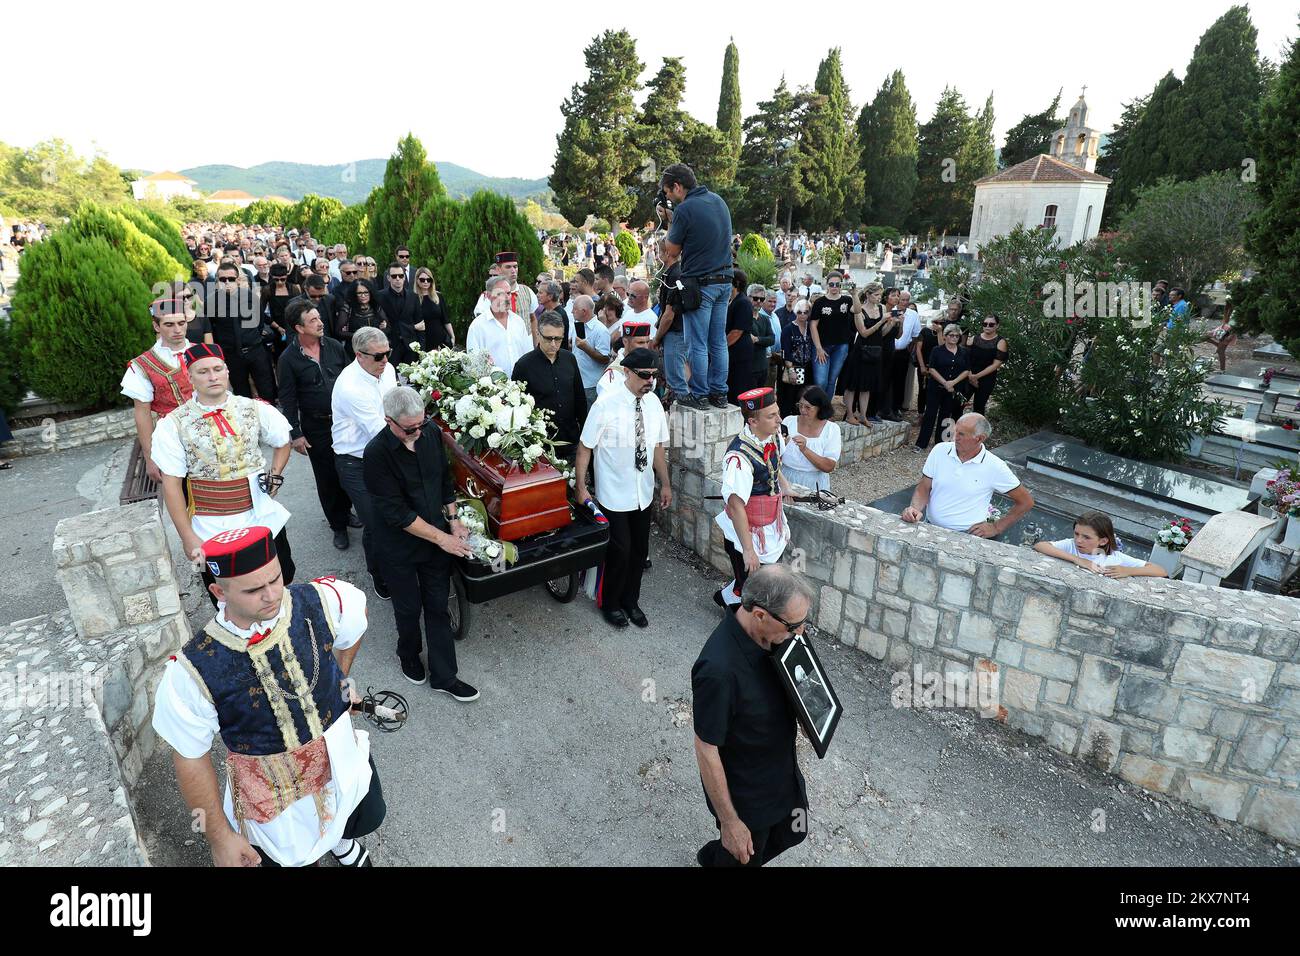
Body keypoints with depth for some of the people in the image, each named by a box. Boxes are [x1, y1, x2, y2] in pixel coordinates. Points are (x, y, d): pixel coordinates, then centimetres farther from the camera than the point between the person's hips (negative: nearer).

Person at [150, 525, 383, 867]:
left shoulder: (320, 601, -24)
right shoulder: (194, 671, -27)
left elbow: (355, 617, 1)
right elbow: (189, 758, -13)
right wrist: (219, 838, -5)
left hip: (344, 759, 3)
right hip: (273, 794, -3)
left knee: (368, 820, 28)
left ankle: (340, 838, 65)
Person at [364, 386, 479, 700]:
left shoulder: (431, 433, -8)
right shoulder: (376, 453, -23)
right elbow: (396, 512, -23)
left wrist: (453, 521, 2)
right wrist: (441, 537, -19)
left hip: (439, 537, 4)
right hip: (399, 547, -4)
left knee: (438, 607, 12)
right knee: (410, 608, 15)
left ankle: (444, 676, 27)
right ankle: (409, 655, 47)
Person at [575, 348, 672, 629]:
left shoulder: (653, 402, -2)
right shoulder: (606, 405, -19)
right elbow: (585, 446, -12)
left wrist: (665, 483, 11)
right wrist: (581, 487, -11)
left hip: (643, 493, 5)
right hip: (614, 496, -5)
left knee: (640, 550, 16)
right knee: (619, 551, 5)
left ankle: (630, 601, 40)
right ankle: (610, 603, 33)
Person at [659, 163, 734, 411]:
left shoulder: (684, 209, -13)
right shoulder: (718, 200, 11)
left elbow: (672, 251, -4)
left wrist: (669, 221, 9)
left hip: (700, 284, -7)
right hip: (724, 280, 8)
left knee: (697, 344, 1)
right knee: (718, 341, 10)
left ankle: (699, 395, 6)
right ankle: (719, 393, 15)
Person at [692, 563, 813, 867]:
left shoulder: (765, 632, -16)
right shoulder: (718, 670, -40)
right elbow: (706, 751, -27)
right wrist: (730, 822, -17)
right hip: (744, 794, -7)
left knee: (792, 834, 29)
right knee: (743, 857, 20)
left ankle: (712, 855, 51)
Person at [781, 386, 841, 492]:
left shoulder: (831, 429, -1)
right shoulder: (789, 421, 1)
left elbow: (829, 467, -10)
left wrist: (805, 450, -20)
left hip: (814, 484, 0)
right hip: (786, 479, 1)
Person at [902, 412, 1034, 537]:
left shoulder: (994, 466, -7)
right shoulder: (940, 450, -1)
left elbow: (1026, 502, 4)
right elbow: (924, 487, 4)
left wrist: (996, 528, 0)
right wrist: (915, 508, -16)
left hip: (967, 535, -4)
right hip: (930, 528, 4)